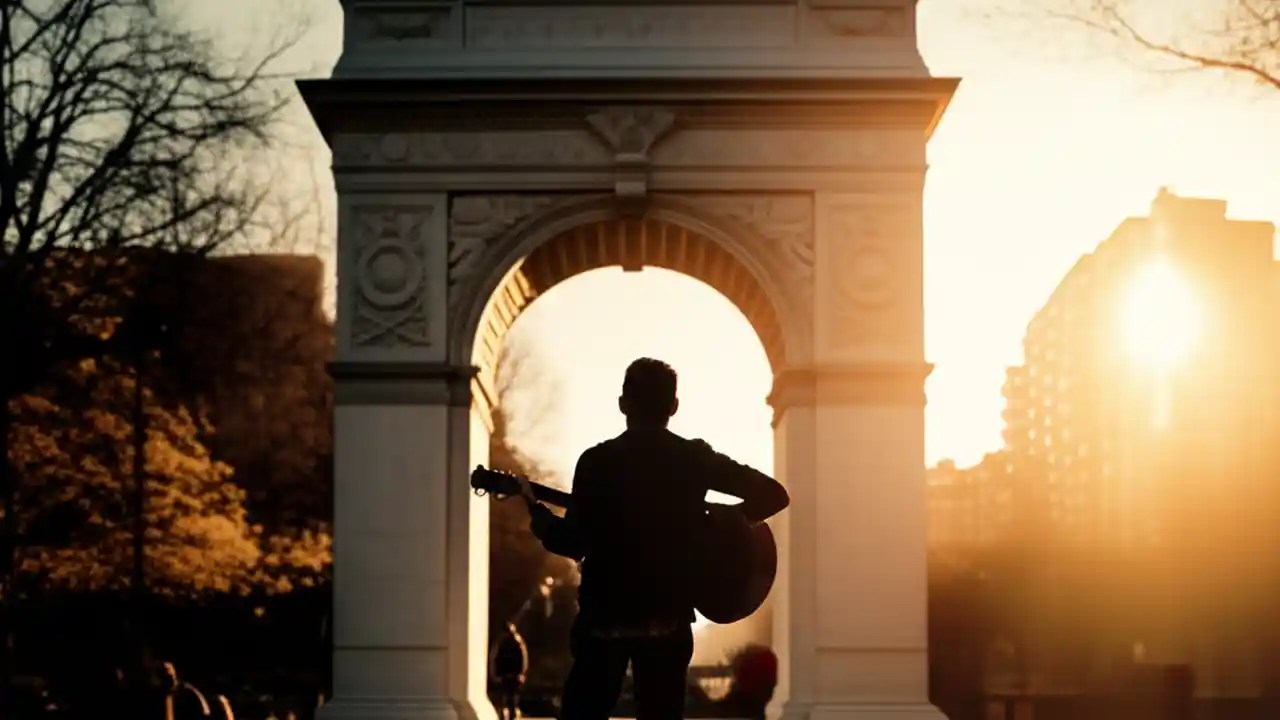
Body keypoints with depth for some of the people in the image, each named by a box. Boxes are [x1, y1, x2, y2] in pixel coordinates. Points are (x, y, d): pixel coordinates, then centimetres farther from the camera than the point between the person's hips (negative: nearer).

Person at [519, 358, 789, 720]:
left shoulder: (597, 461, -8)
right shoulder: (696, 459, -1)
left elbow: (573, 544, -9)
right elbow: (774, 494, 0)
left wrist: (535, 509, 7)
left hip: (605, 619, -2)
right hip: (669, 620, 2)